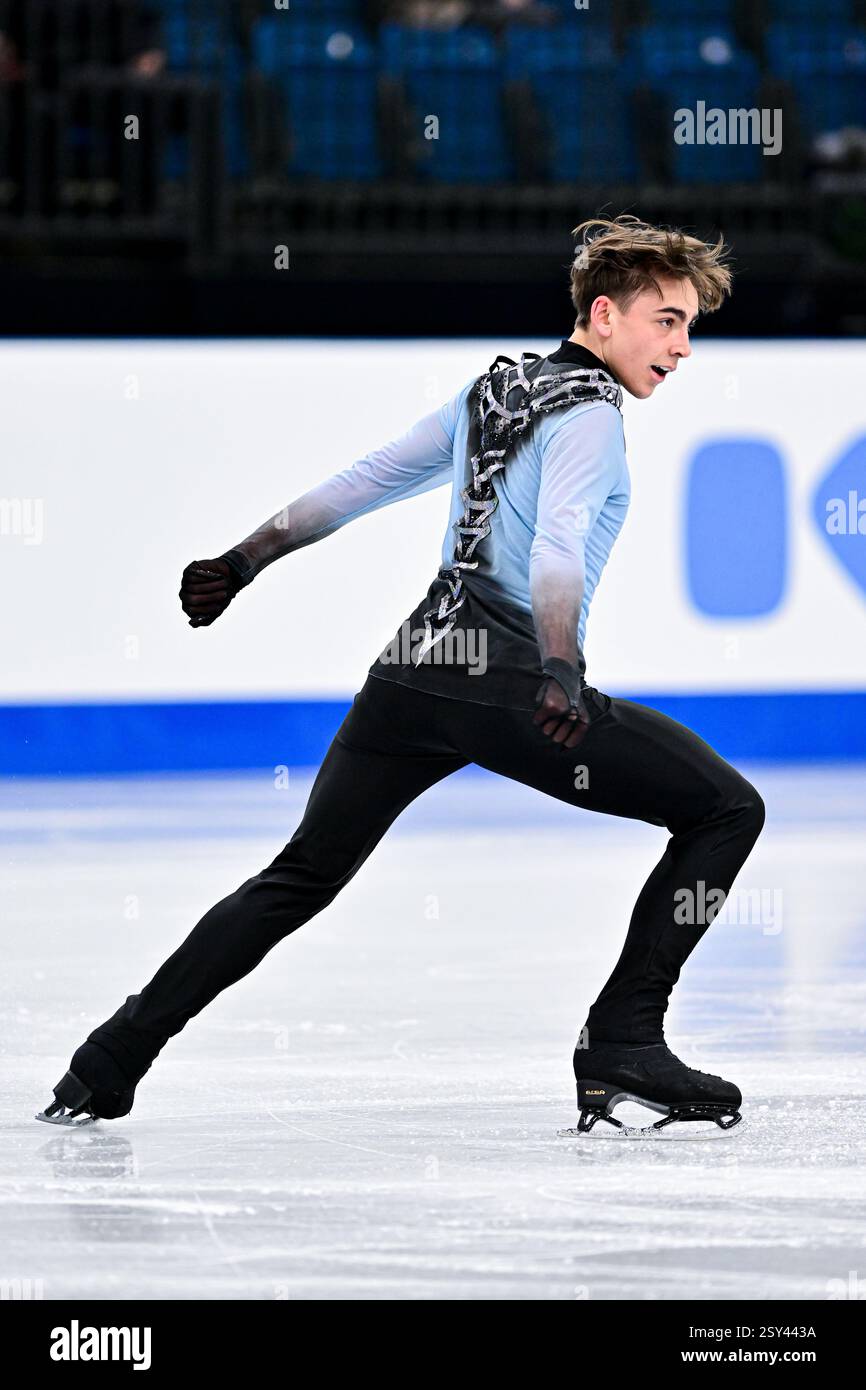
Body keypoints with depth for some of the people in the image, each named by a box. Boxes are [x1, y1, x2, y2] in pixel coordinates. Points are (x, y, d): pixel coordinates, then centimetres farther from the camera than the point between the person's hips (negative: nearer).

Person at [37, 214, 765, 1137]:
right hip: (511, 681, -8)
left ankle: (110, 1066, 13)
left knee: (298, 877, 18)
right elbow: (558, 549, -23)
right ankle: (621, 1042, -6)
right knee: (727, 808, 1)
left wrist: (243, 562, 29)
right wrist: (558, 673, -36)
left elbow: (359, 484, 23)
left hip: (410, 677, 8)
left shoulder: (490, 389, 18)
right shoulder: (588, 413, -5)